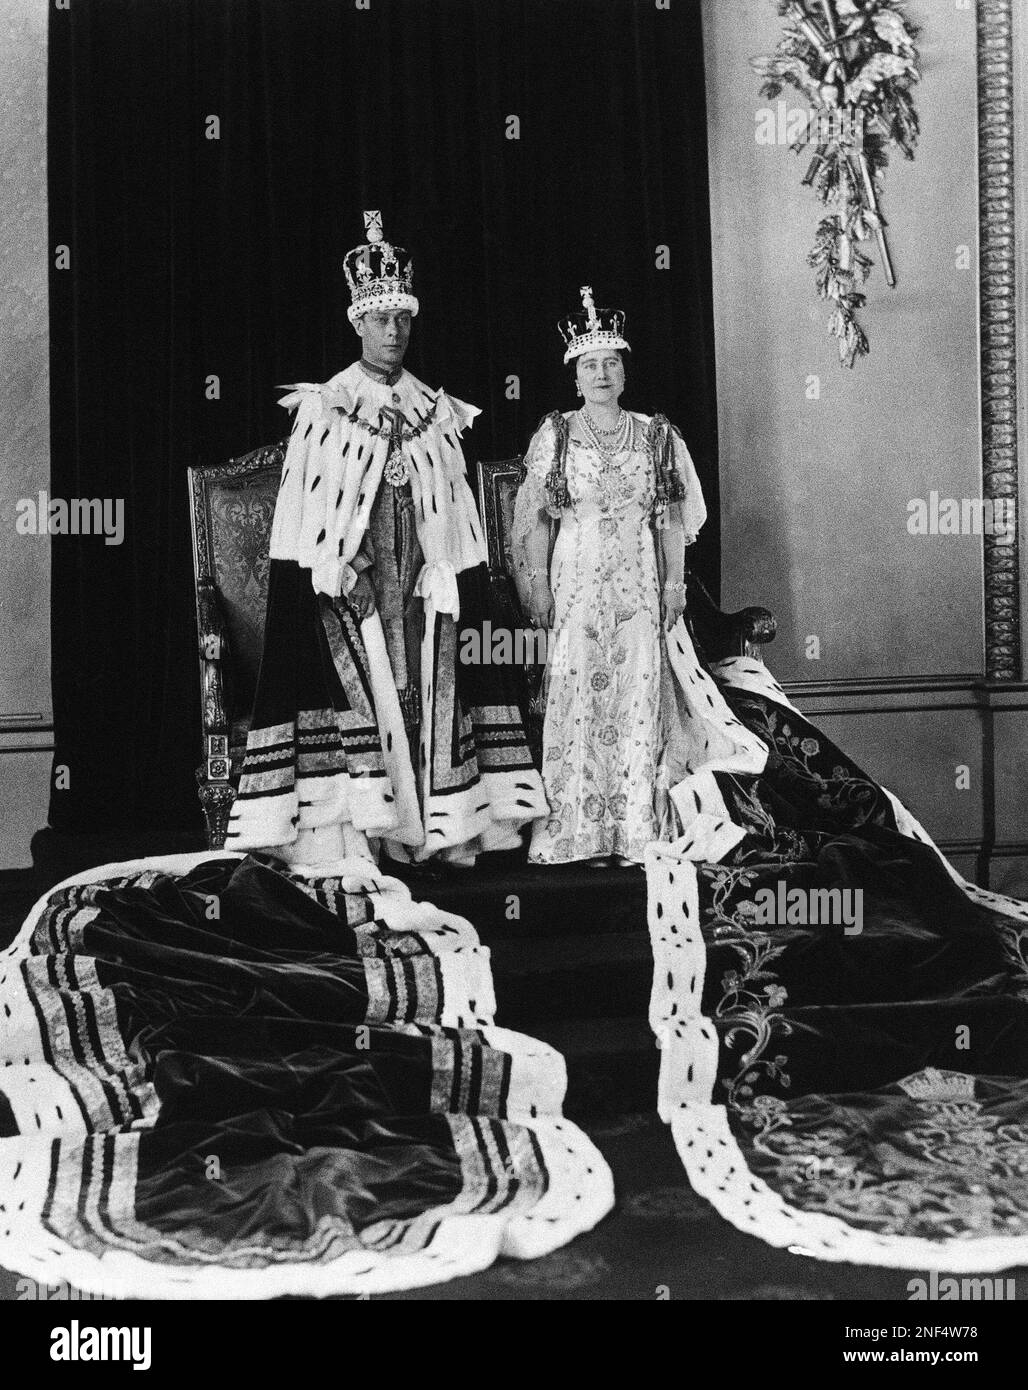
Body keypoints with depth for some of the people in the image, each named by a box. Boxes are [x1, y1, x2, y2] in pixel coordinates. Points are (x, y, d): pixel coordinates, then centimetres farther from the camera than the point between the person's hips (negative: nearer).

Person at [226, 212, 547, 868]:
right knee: (359, 690, -11)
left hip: (426, 587, 4)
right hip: (345, 588, -3)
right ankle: (348, 838, -8)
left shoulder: (439, 414, 12)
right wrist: (311, 587, -11)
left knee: (433, 700, 1)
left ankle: (439, 831, 6)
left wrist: (474, 596, 5)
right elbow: (299, 520, -1)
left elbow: (462, 518, 12)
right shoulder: (322, 409, 3)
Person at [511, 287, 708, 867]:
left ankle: (635, 831, 4)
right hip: (576, 581, -1)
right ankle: (579, 833, 1)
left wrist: (675, 582, 2)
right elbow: (535, 519, 2)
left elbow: (673, 518, 9)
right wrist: (537, 584, -4)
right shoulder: (555, 436, 4)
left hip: (640, 584, 1)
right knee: (577, 697, -4)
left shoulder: (656, 437, 8)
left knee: (638, 694, -2)